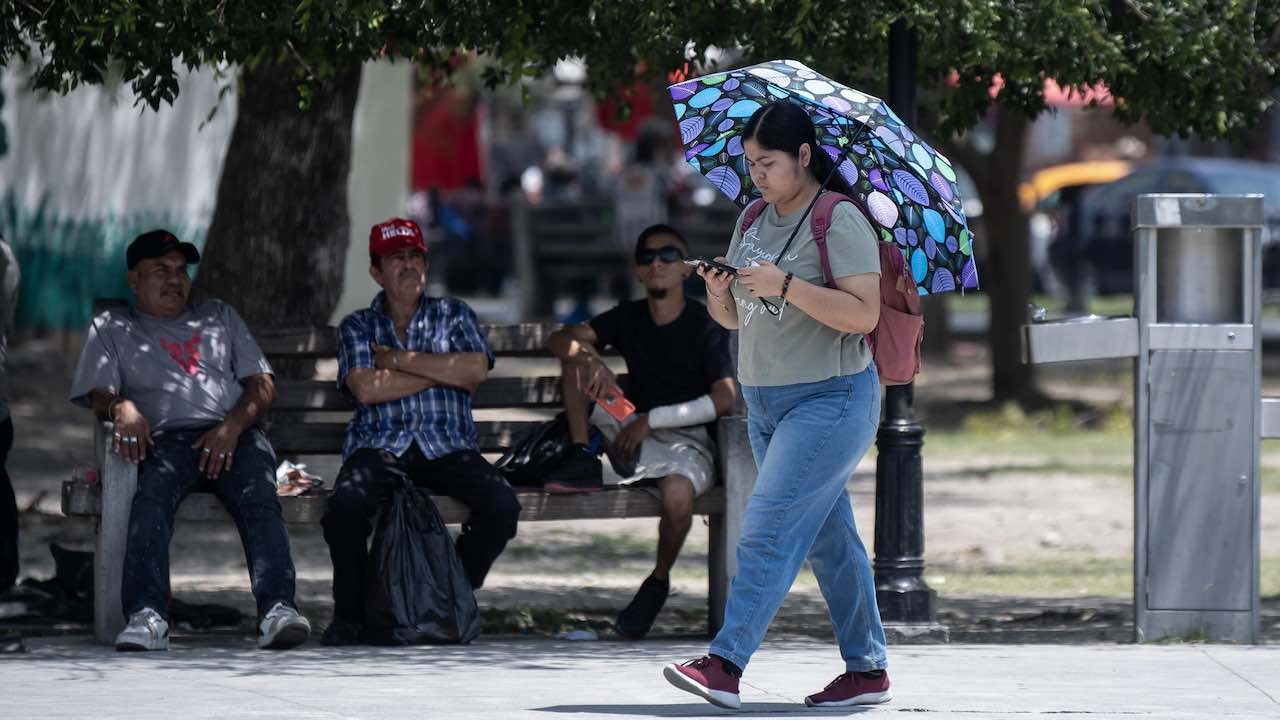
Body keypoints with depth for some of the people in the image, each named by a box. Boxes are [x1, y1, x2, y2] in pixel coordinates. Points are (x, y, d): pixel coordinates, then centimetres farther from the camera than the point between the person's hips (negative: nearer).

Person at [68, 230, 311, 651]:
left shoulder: (219, 316, 29)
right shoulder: (111, 328, 24)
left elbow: (262, 386, 19)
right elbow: (98, 394, 10)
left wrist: (233, 425, -3)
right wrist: (122, 408, -17)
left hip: (233, 436, 2)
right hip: (165, 438, -2)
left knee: (259, 500, -33)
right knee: (152, 498, -37)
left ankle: (278, 609, -51)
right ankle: (147, 616, -54)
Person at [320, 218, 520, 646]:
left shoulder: (454, 316, 17)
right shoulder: (358, 327, 14)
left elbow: (476, 370, -4)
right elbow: (366, 388, -6)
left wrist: (399, 359, -3)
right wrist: (446, 373, -3)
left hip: (447, 447, 1)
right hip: (379, 446, -1)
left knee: (502, 506, -27)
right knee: (346, 504, -35)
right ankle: (350, 614, -15)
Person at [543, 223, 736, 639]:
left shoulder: (705, 326, -7)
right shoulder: (628, 318, 8)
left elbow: (724, 400, -18)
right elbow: (561, 340, -1)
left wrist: (651, 419, -20)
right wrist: (589, 358, -25)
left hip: (687, 443, -5)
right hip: (632, 438, 5)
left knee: (678, 492, -39)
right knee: (579, 360, -5)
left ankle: (659, 581, -12)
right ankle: (583, 462, -13)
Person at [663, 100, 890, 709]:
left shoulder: (840, 222, -12)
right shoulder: (754, 222, 12)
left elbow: (864, 314, -21)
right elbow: (733, 317, 16)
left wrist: (785, 286, -26)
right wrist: (718, 292, -7)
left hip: (830, 401, -8)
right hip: (765, 402, 8)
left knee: (770, 526, -16)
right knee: (826, 538, 11)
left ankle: (726, 664, -23)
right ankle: (867, 669, 17)